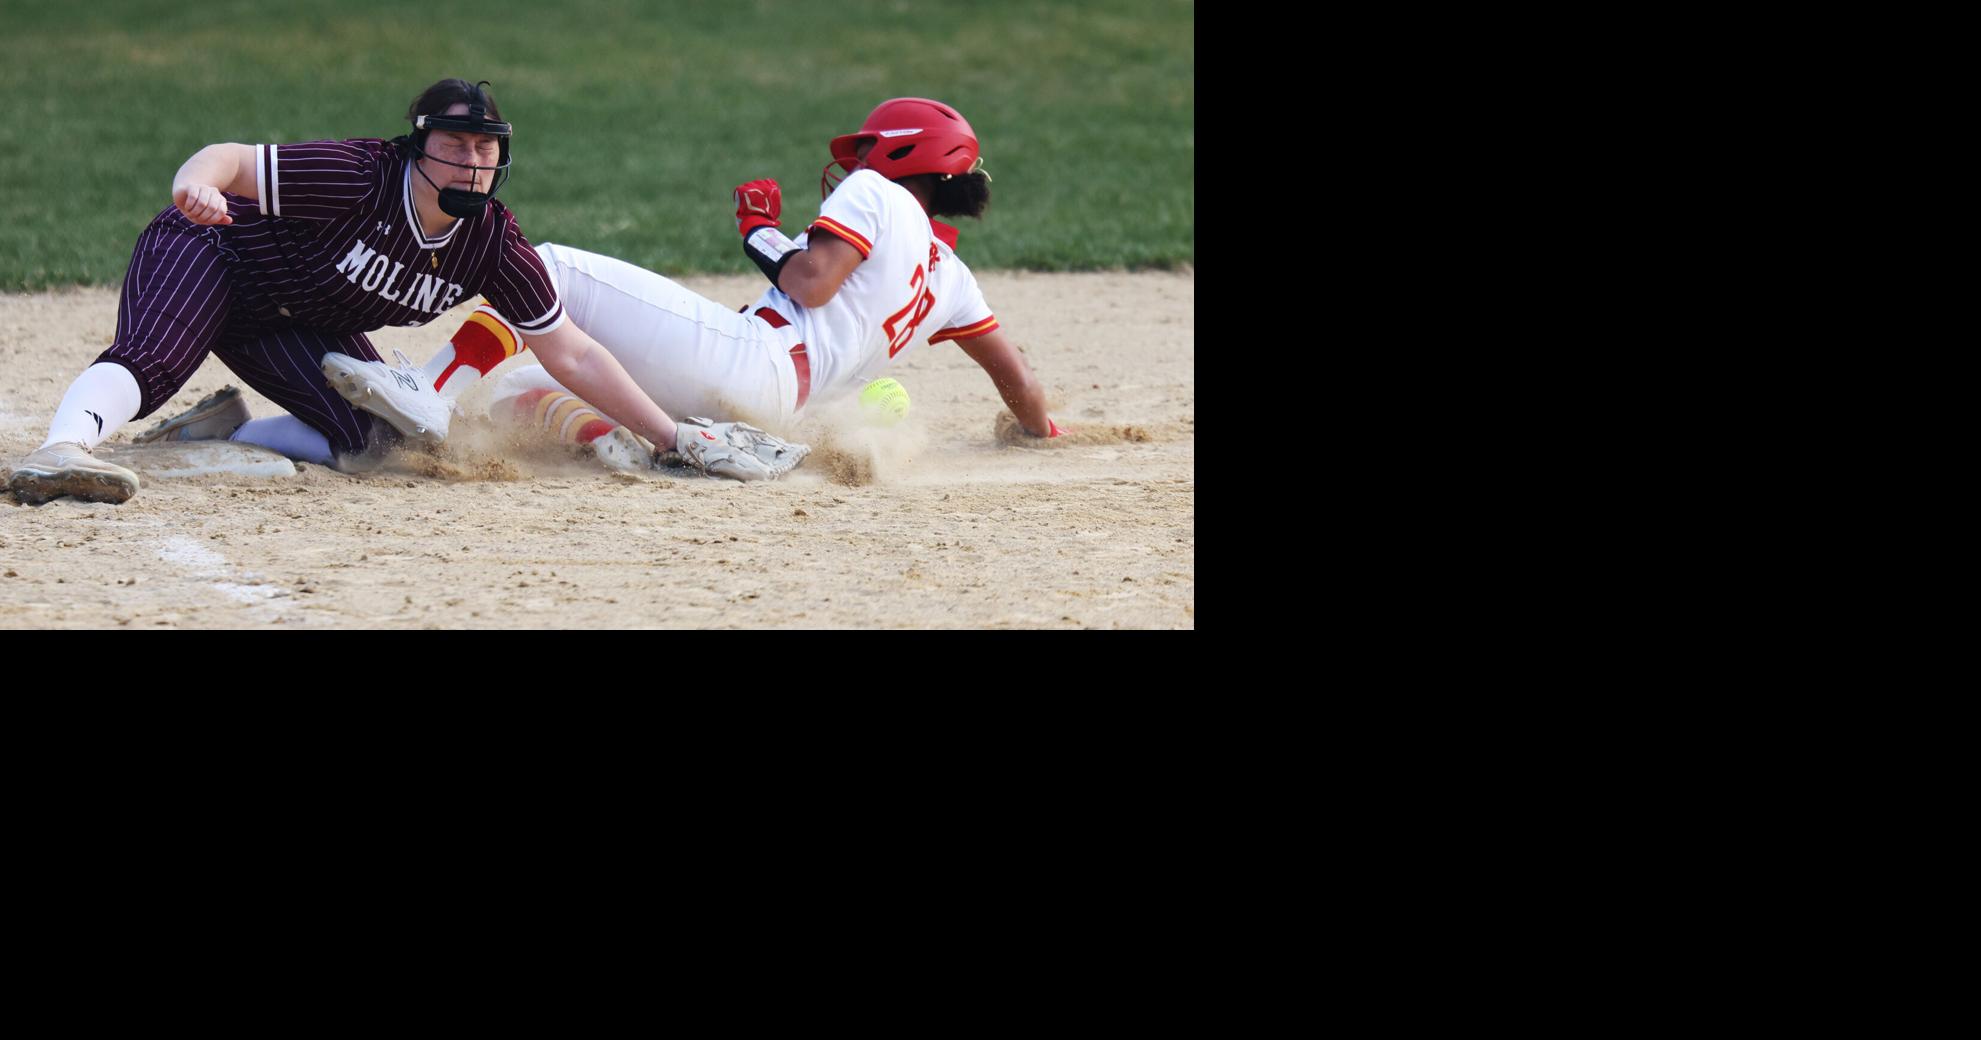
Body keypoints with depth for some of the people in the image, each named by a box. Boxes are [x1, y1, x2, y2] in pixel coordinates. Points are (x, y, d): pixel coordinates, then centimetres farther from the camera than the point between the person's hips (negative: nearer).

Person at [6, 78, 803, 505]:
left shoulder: (492, 245, -14)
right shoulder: (358, 177, -31)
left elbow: (570, 354, -9)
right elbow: (231, 160, -34)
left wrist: (675, 436, -12)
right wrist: (200, 184, -60)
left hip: (291, 326, 7)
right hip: (210, 256, -7)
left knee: (372, 442, -11)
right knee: (151, 361, -36)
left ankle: (221, 426, 4)